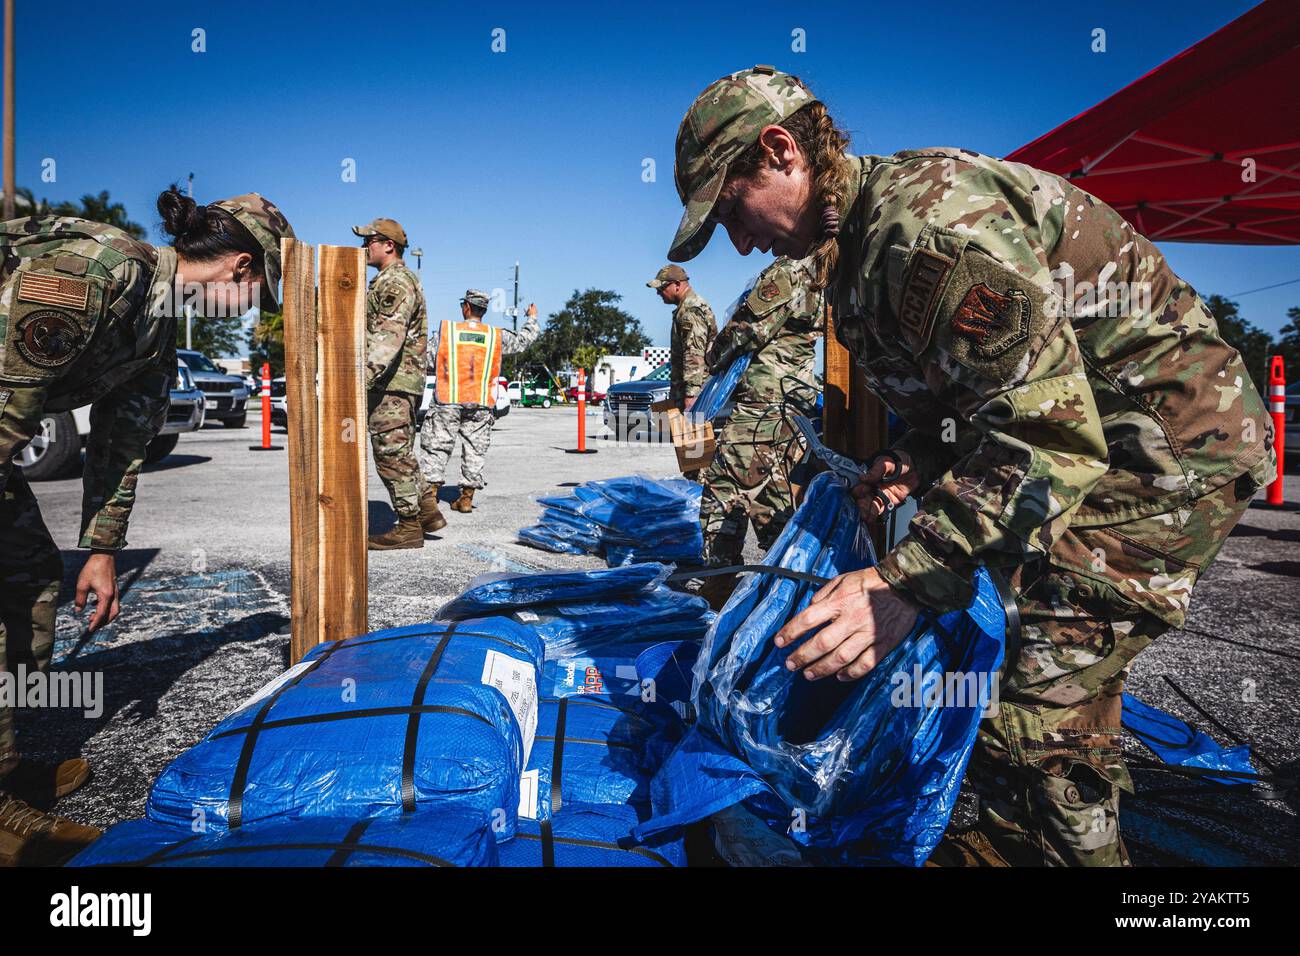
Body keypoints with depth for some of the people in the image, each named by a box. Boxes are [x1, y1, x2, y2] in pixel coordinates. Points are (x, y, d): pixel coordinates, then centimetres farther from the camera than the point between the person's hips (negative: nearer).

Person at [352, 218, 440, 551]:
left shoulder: (395, 282, -12)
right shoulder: (391, 281, 22)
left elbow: (389, 336, -26)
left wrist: (363, 377, -34)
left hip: (392, 383, -11)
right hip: (396, 383, 11)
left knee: (392, 454, -5)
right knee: (400, 453, 15)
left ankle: (409, 527, 2)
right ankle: (427, 511, 20)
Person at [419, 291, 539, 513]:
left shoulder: (446, 329, 0)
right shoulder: (496, 336, 4)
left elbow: (432, 359, 1)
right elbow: (522, 340, 18)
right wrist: (532, 319, 35)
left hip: (447, 402, -1)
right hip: (481, 405, 2)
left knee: (436, 447, 6)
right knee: (474, 450, 9)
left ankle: (430, 493, 4)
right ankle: (467, 498, 11)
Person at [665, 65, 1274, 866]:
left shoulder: (925, 216, -26)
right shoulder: (862, 240, 7)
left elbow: (1050, 427, -33)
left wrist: (907, 582, -36)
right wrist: (919, 462, -6)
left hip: (1174, 440, -10)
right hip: (1099, 437, 10)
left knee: (1036, 710, -14)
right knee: (1065, 681, 20)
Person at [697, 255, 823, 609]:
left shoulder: (787, 271, -12)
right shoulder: (815, 272, 17)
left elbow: (746, 331, -12)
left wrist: (714, 357, 6)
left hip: (761, 405, -10)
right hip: (793, 404, 10)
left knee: (722, 489, -4)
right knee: (774, 495, 15)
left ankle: (719, 583, 0)